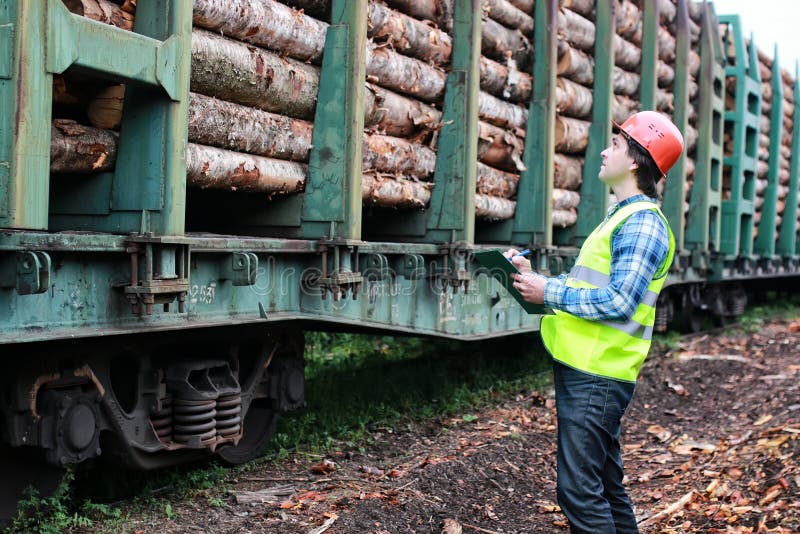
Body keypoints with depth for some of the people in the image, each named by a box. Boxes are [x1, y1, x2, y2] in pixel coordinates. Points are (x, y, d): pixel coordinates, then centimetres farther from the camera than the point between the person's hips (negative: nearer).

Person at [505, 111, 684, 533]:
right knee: (605, 484, 17)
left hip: (595, 376, -10)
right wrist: (534, 279, 8)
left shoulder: (642, 223, -13)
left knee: (579, 489, -9)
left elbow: (618, 301, -22)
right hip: (583, 369, 10)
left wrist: (549, 293, -17)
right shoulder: (623, 217, 19)